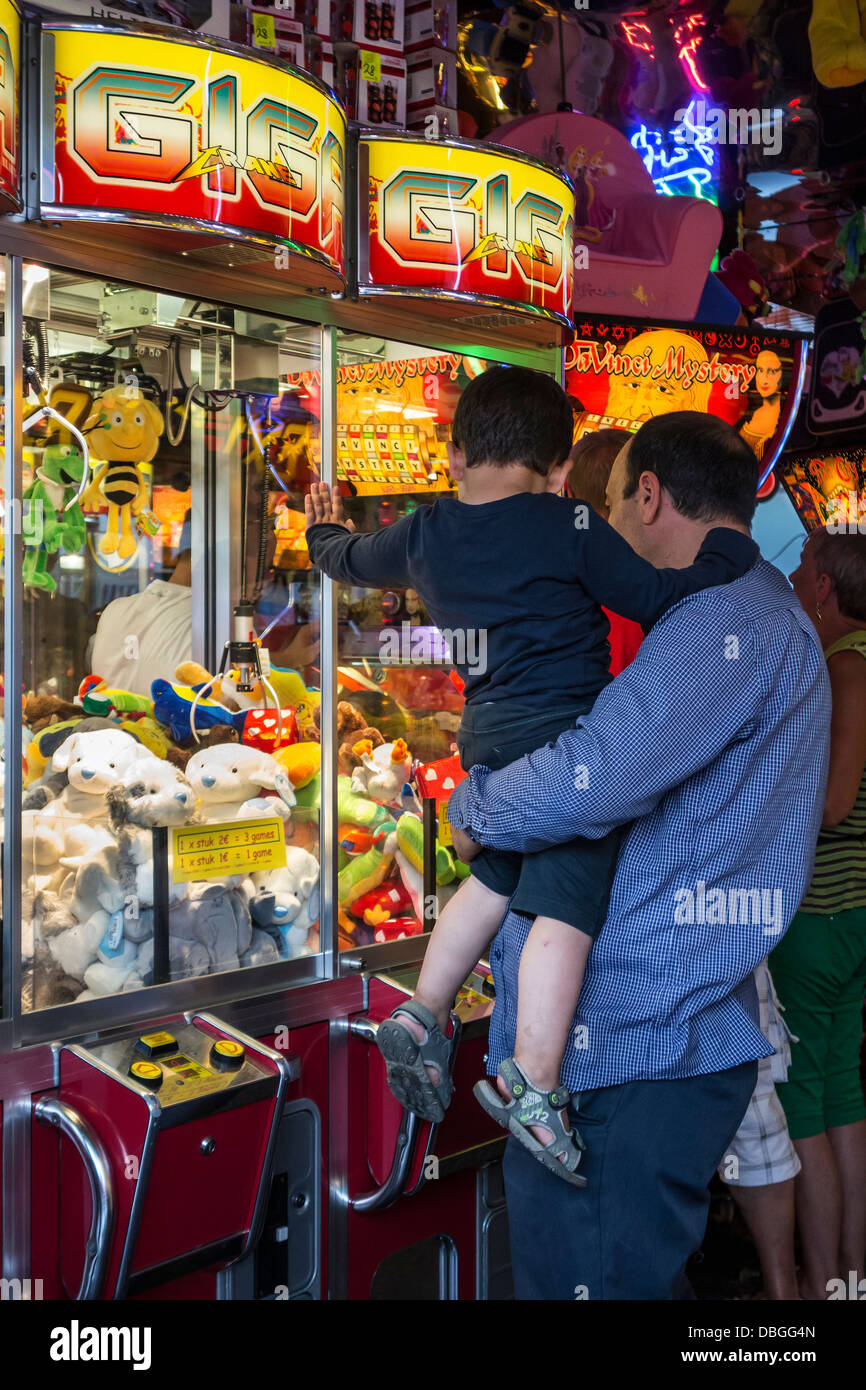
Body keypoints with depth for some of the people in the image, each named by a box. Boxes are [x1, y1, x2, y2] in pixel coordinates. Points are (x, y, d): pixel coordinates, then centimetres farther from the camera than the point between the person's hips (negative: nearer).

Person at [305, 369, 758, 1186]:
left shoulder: (425, 535, 9)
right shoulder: (569, 527, -7)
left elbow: (350, 561, 27)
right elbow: (654, 599, -7)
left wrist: (322, 531, 49)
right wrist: (729, 552, 8)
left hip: (487, 736, 7)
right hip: (565, 734, -7)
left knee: (496, 876, 24)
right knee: (564, 904, -7)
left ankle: (424, 1014, 24)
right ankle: (533, 1082, -9)